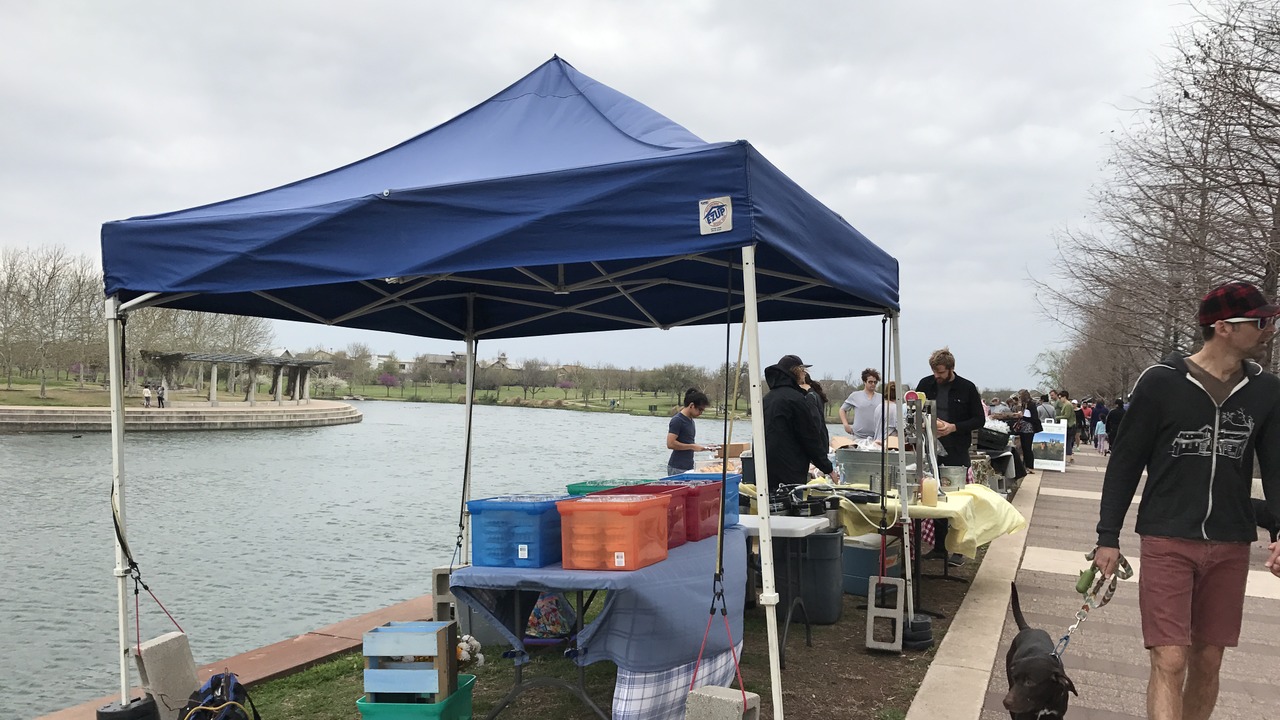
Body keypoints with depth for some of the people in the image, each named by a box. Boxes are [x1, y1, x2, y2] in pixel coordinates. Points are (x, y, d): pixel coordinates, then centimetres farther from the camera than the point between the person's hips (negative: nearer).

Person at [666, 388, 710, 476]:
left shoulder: (690, 420, 15)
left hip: (688, 467, 9)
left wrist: (702, 447, 10)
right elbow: (670, 443, -21)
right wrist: (692, 446, -15)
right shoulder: (677, 420, -12)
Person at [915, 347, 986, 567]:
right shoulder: (925, 384, 5)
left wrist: (954, 427, -14)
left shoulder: (967, 388, -3)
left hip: (956, 452, -3)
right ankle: (939, 547, 18)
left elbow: (979, 419, -1)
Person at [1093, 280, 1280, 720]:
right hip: (1167, 542, -4)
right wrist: (1108, 537, -3)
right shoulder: (1160, 382, -7)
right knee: (1170, 661, -7)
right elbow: (1125, 462, -2)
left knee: (1207, 662, 11)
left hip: (1230, 547, 4)